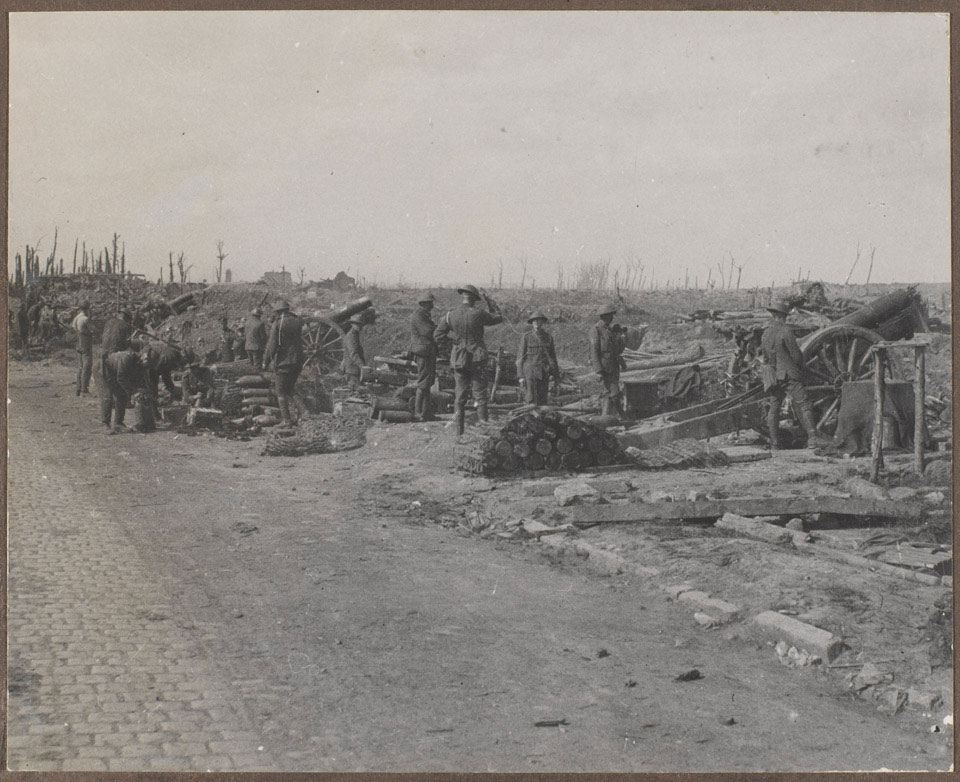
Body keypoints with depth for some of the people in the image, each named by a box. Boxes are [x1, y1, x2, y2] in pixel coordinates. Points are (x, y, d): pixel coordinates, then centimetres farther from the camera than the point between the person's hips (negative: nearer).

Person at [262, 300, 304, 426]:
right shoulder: (298, 322, 6)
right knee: (289, 390, 17)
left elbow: (271, 345, -8)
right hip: (298, 361, 5)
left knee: (281, 392, 1)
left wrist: (266, 362, -1)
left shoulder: (277, 324, -9)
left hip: (283, 361, -5)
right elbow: (301, 341, 9)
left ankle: (286, 419, -6)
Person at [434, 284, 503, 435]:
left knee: (460, 395, 9)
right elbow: (498, 318, 5)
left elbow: (437, 336, 2)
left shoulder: (450, 316, -3)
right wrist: (490, 302, 15)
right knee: (480, 395, 3)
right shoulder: (478, 314, -11)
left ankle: (459, 429, 7)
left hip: (458, 360, 3)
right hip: (477, 359, -3)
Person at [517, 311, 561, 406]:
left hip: (544, 373, 3)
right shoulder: (526, 337, 1)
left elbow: (553, 357, 13)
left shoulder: (548, 338, 9)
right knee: (532, 400, -9)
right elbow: (520, 356, 1)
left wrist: (556, 376, 10)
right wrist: (521, 376, -6)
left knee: (542, 400, 1)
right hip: (530, 371, -3)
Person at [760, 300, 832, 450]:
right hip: (788, 374, -6)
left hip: (771, 377, 6)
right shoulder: (785, 331, -9)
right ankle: (812, 437, -20)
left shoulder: (765, 333, 11)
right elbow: (796, 354, -8)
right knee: (803, 405, -9)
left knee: (773, 409, 8)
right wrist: (800, 369, 8)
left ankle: (774, 444, 7)